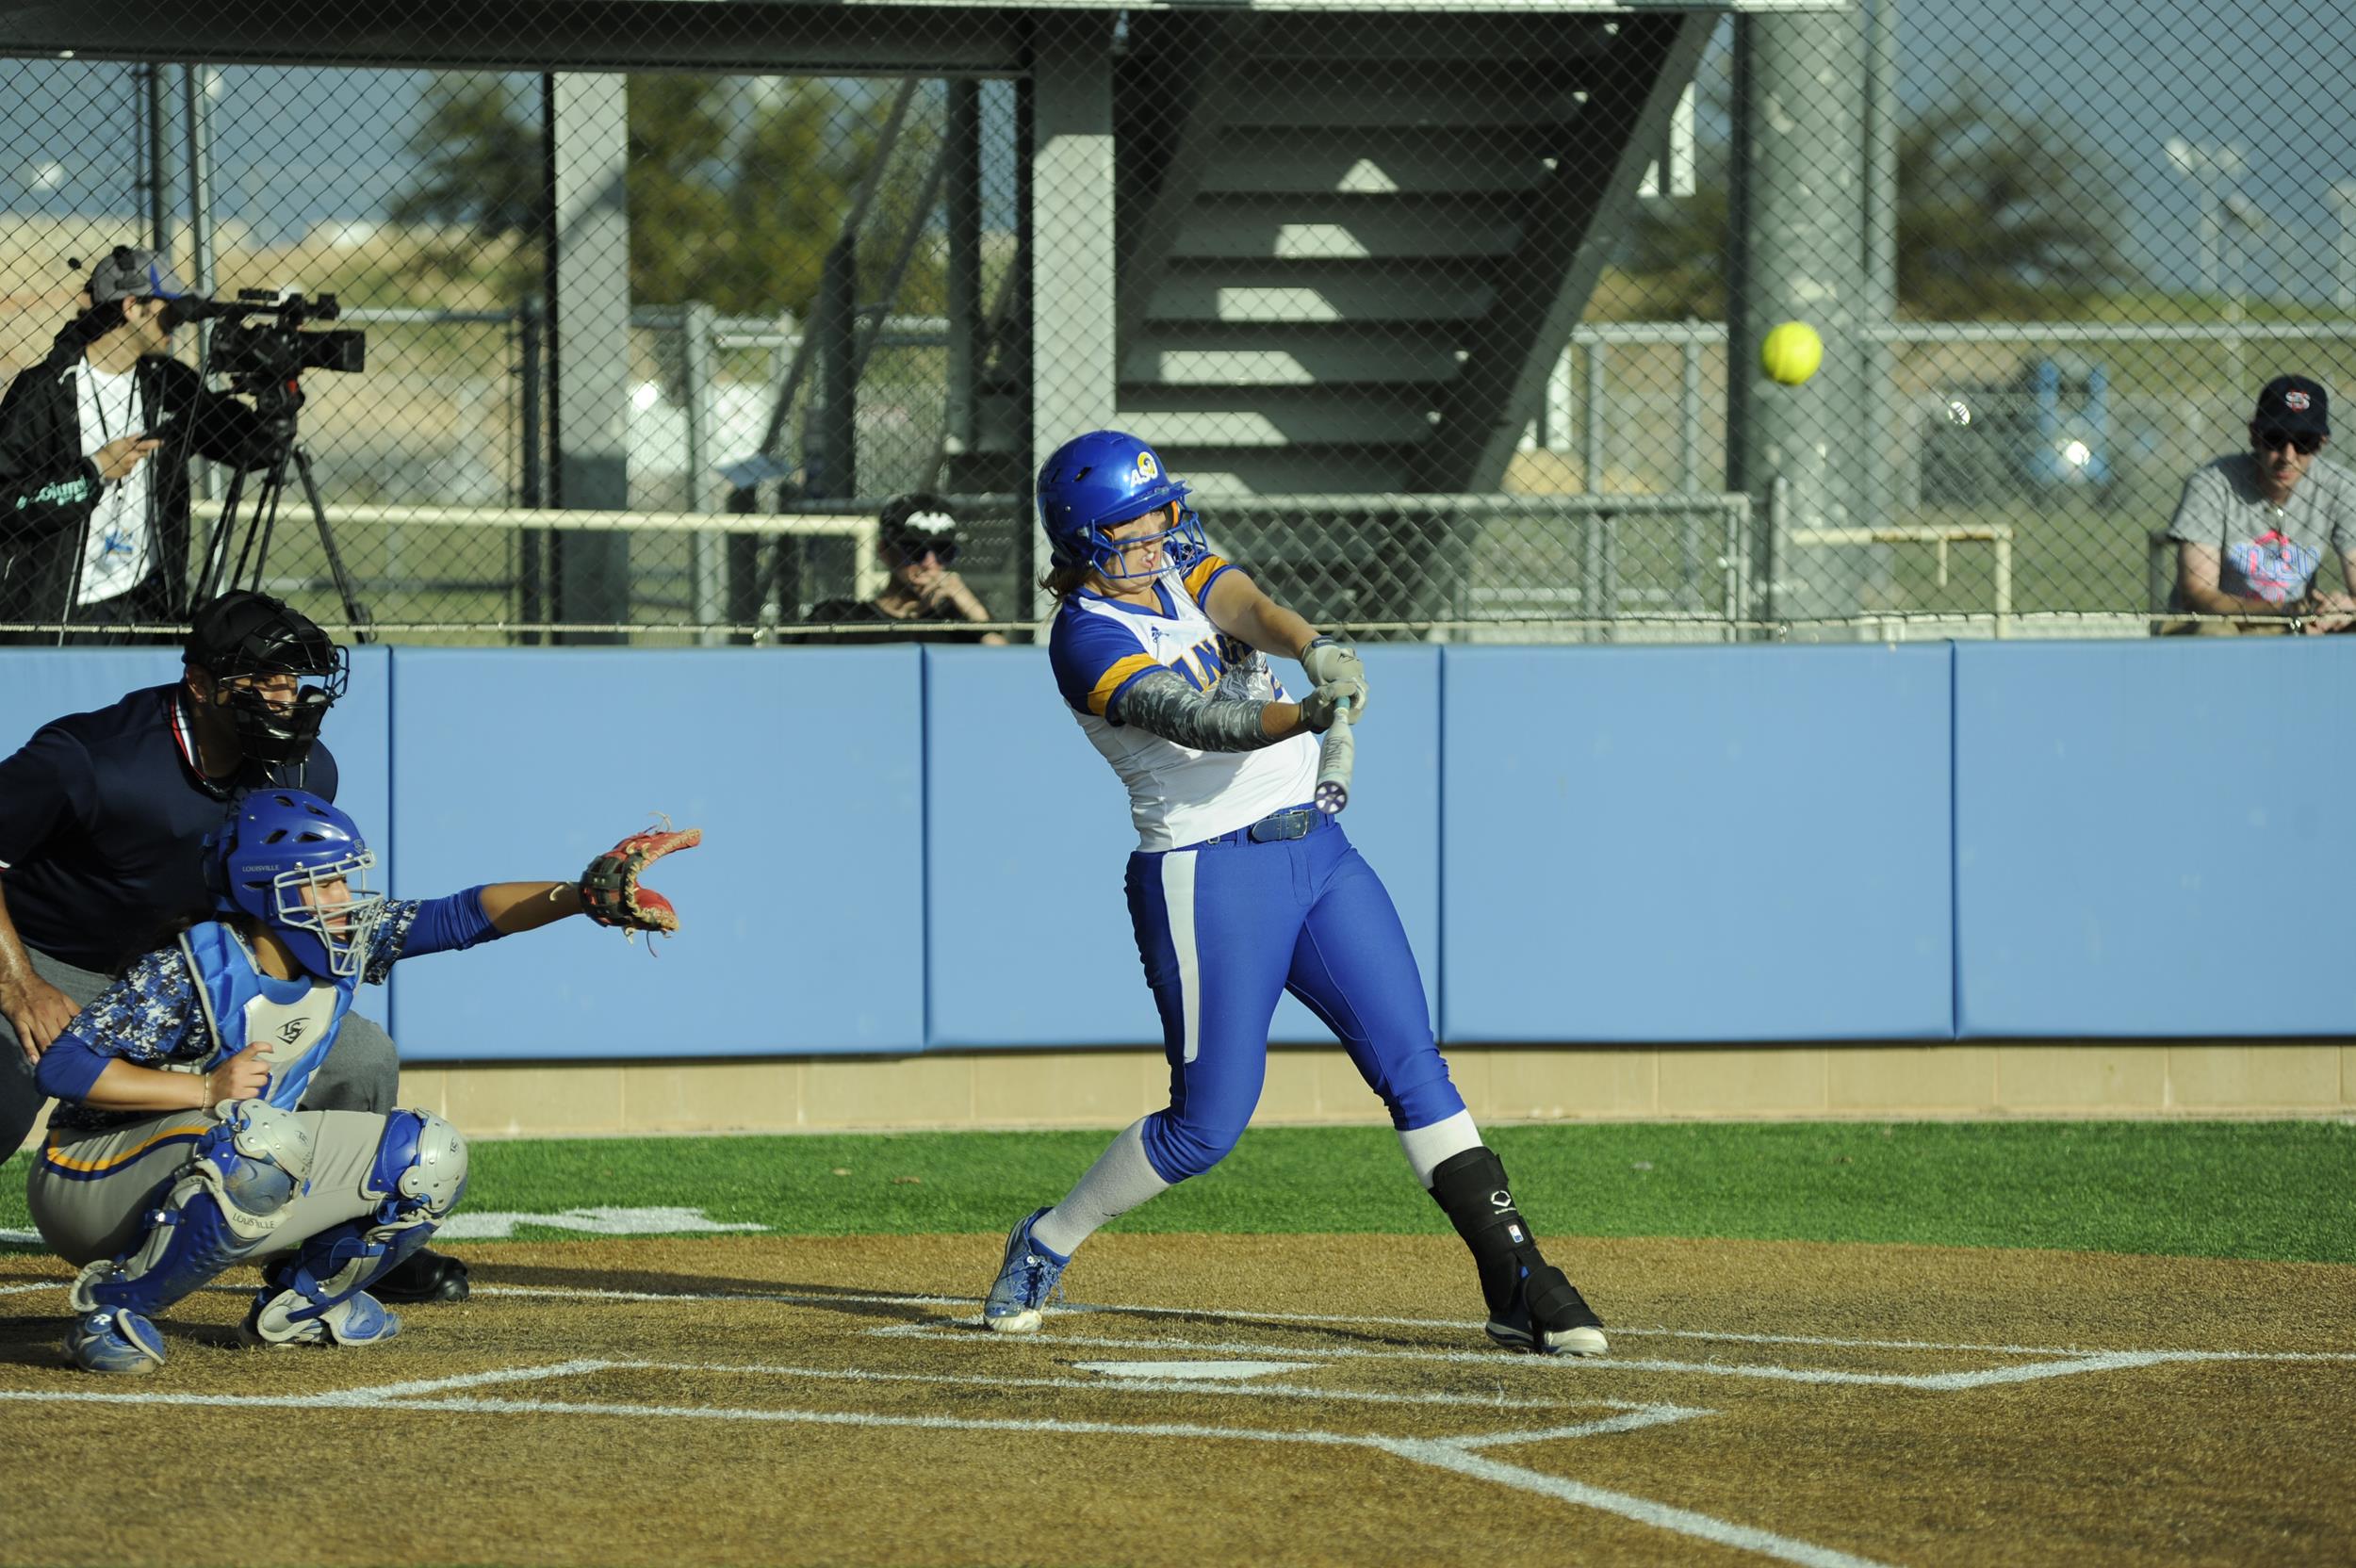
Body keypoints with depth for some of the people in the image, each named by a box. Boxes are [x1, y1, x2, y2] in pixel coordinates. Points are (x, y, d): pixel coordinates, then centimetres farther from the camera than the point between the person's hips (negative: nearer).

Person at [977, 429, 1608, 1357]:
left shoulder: (1182, 570, 10)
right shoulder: (1088, 639, -11)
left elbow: (1248, 607, -12)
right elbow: (1200, 722, -26)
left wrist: (1316, 652, -35)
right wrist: (1305, 716, -45)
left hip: (1319, 855, 6)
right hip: (1208, 880, -6)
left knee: (1415, 1070, -3)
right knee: (1208, 1123, -4)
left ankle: (1518, 1284, -6)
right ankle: (1045, 1245, 18)